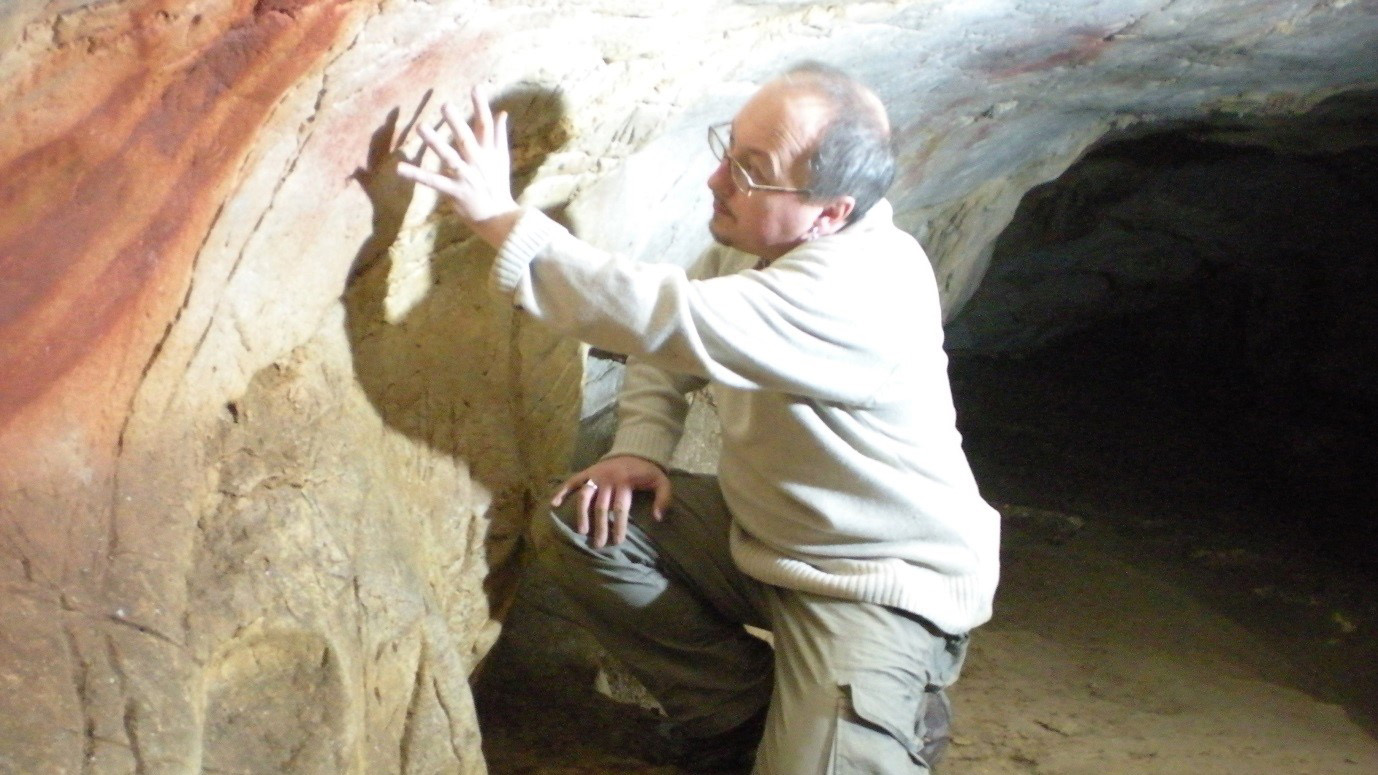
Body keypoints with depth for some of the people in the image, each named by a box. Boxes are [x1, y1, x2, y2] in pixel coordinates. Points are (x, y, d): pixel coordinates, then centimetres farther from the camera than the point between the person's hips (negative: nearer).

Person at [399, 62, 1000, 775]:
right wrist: (640, 448, -6)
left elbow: (667, 319, -40)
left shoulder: (859, 289, -31)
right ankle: (746, 707, 5)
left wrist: (500, 218, -36)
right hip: (759, 530, 9)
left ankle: (896, 713, 9)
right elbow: (670, 339, 13)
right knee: (586, 525, -5)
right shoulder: (754, 238, -3)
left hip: (883, 581, -8)